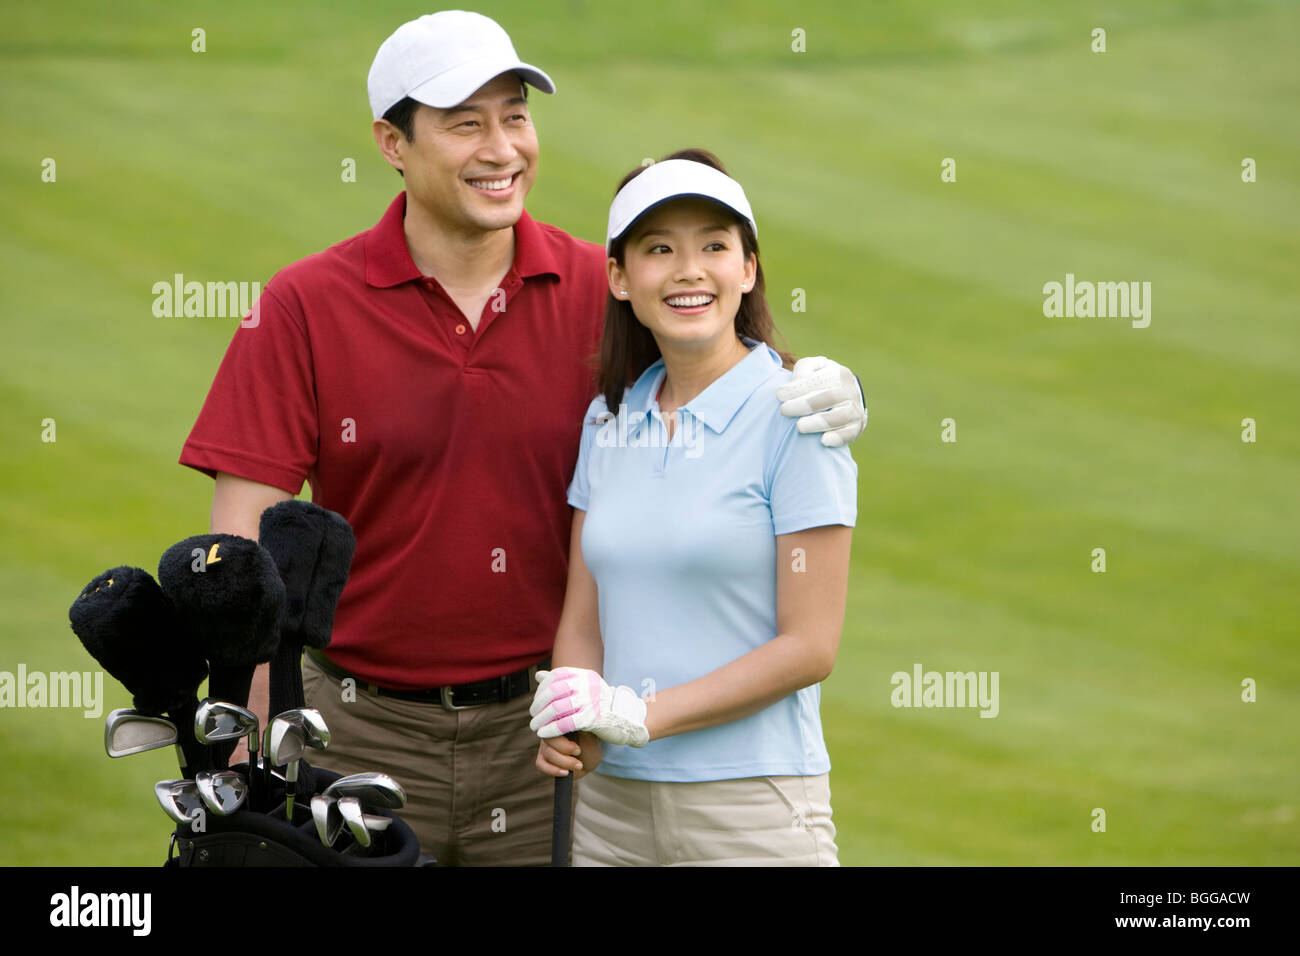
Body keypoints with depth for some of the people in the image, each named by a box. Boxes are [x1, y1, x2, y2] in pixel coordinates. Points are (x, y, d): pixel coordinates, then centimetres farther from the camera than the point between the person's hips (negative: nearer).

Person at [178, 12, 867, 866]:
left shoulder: (601, 289, 0)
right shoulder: (304, 307, -4)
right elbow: (244, 547, -7)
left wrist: (826, 395, -15)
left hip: (540, 730, 1)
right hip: (365, 730, -1)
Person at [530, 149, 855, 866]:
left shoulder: (797, 417, -8)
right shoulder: (608, 418, 8)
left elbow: (809, 646, -11)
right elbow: (582, 617, 10)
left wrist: (639, 715, -16)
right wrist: (573, 728, -9)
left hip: (750, 806, -5)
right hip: (612, 800, 5)